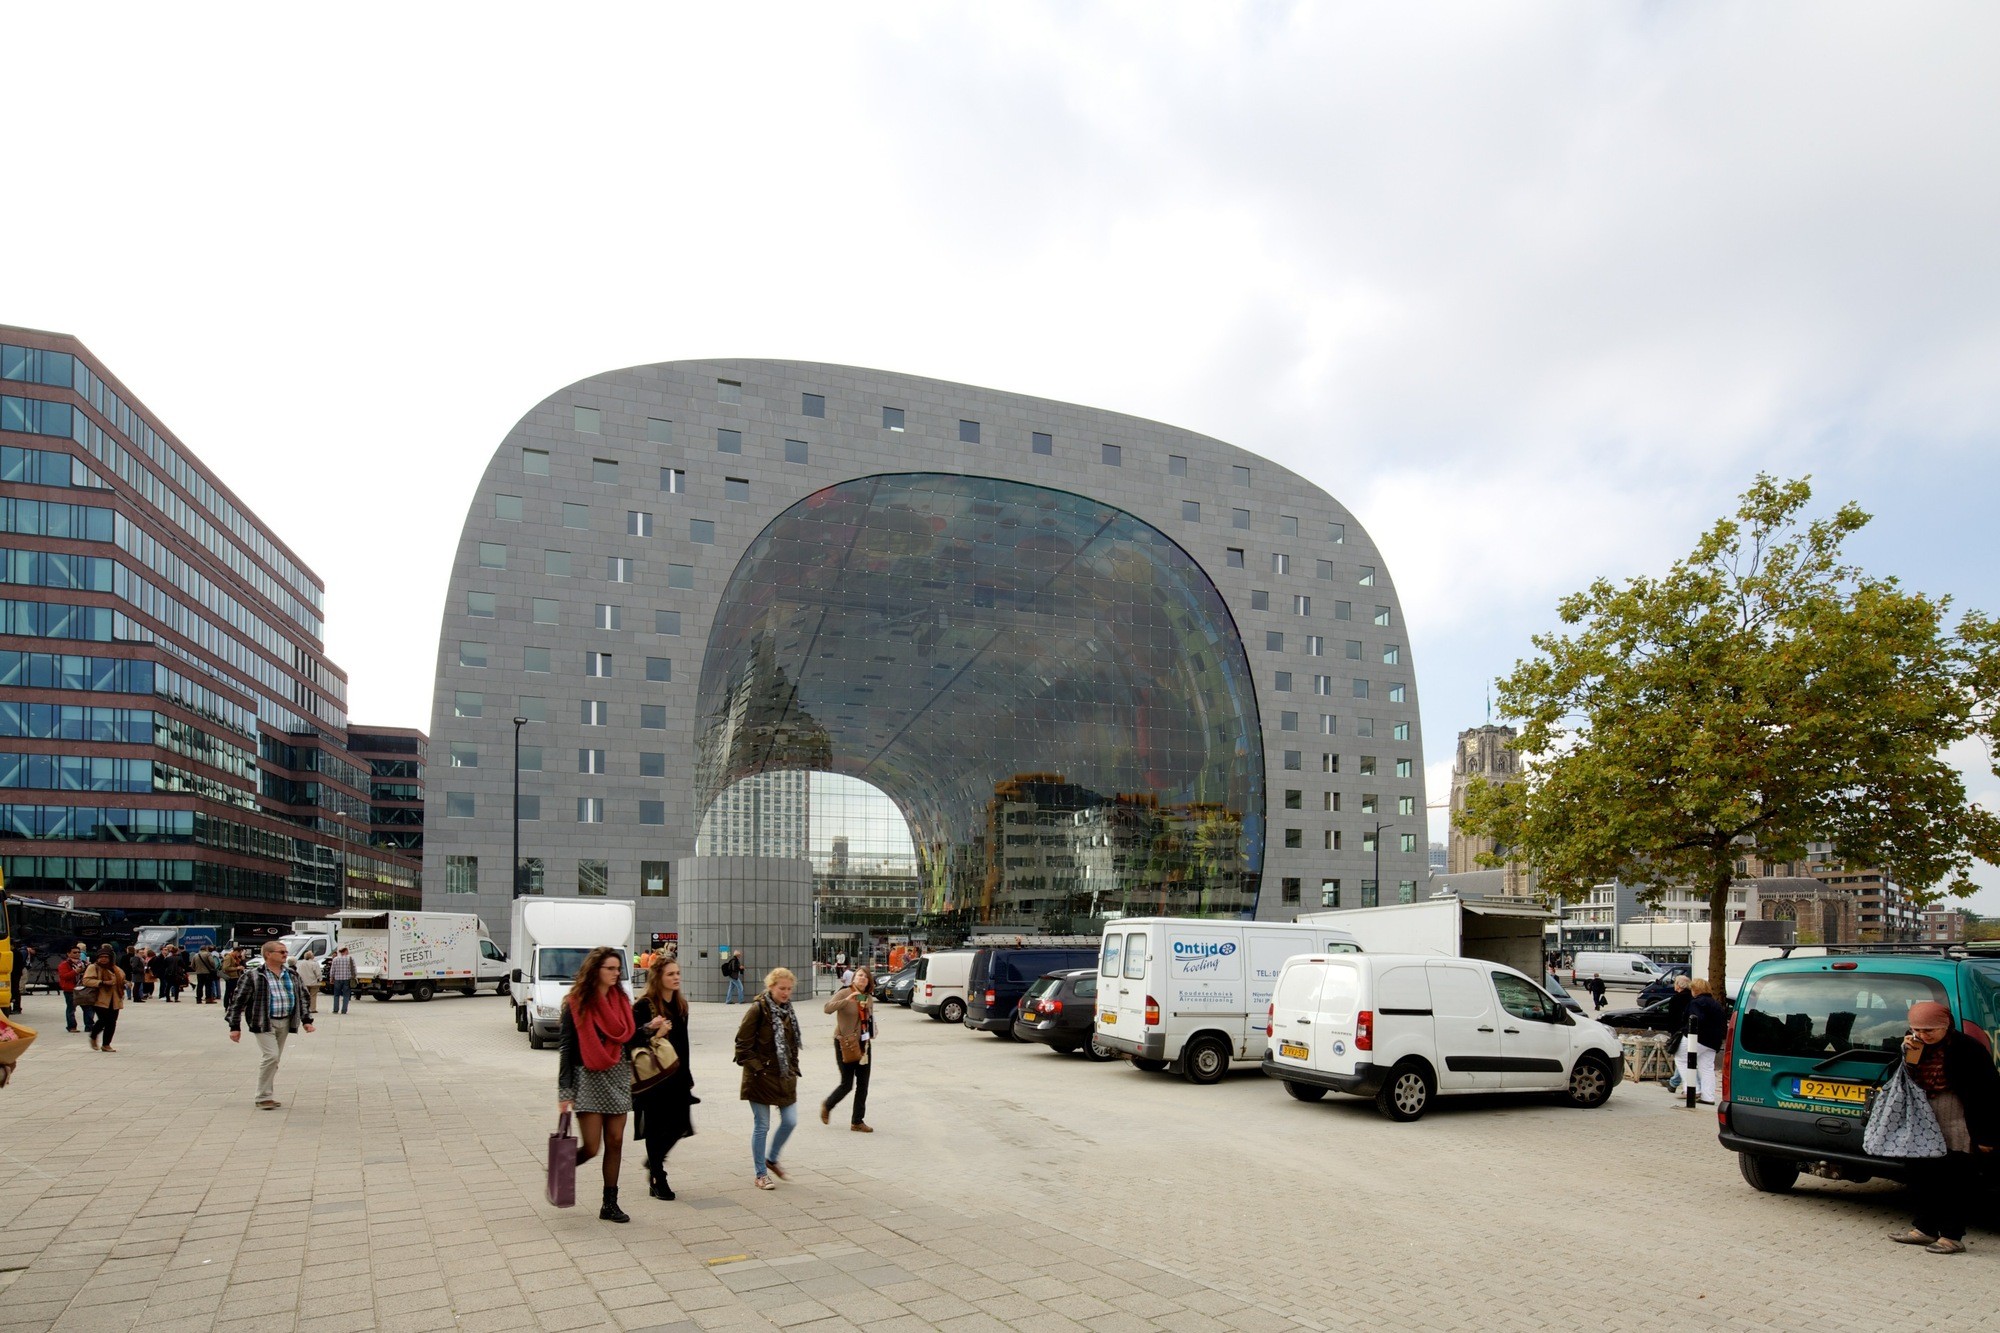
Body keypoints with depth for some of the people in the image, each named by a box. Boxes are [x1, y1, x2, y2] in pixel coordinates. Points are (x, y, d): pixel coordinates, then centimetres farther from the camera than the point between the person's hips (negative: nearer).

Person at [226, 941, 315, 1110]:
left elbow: (301, 997, 16)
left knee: (274, 1060, 10)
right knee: (271, 1056, -15)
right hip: (264, 1023, -5)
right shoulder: (253, 976, -7)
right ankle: (263, 1097, -4)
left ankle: (268, 1096, 20)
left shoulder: (292, 974, 10)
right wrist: (235, 1027, -8)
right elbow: (238, 1001, -5)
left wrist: (306, 1020, 10)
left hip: (284, 1023, 5)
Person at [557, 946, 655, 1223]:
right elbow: (567, 1049, -9)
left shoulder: (620, 1000, 8)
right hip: (589, 1079, -5)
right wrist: (565, 1092, -12)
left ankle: (610, 1204, 16)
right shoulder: (577, 1004, -9)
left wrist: (650, 1029, -9)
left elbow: (628, 1039, 9)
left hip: (618, 1078, 5)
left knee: (615, 1143, 7)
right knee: (591, 1147, -5)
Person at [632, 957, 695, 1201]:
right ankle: (658, 1180, 14)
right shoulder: (643, 1006, -11)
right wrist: (650, 1029, -30)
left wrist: (686, 1074, 16)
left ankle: (654, 1161, 33)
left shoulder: (681, 1004, 10)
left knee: (679, 1124, 7)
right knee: (656, 1128, 2)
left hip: (677, 1076, 6)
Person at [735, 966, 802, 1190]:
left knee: (790, 1121, 6)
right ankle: (761, 1174, 15)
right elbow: (742, 1044, -14)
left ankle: (771, 1159, 30)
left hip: (784, 1077, 7)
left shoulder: (787, 1011, 9)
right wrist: (756, 1068, -15)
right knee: (762, 1126, 2)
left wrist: (793, 1070, 14)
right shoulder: (759, 1009, -13)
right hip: (761, 1077, -7)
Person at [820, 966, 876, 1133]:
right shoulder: (844, 993, -12)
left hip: (863, 1043, 6)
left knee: (863, 1084, 6)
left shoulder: (869, 998, 7)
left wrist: (870, 1038, 7)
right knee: (847, 1084, -1)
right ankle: (827, 1106, 27)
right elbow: (828, 1008, -29)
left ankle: (858, 1122, 15)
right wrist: (846, 1000, -42)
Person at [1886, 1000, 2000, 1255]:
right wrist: (1909, 1056, -14)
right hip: (1924, 1119, 6)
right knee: (1921, 1173, 10)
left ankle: (1952, 1236, 8)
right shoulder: (1915, 1045, 2)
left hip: (1959, 1122, -6)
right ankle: (1924, 1229, 21)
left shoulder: (1967, 1049, -15)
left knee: (1955, 1178, 0)